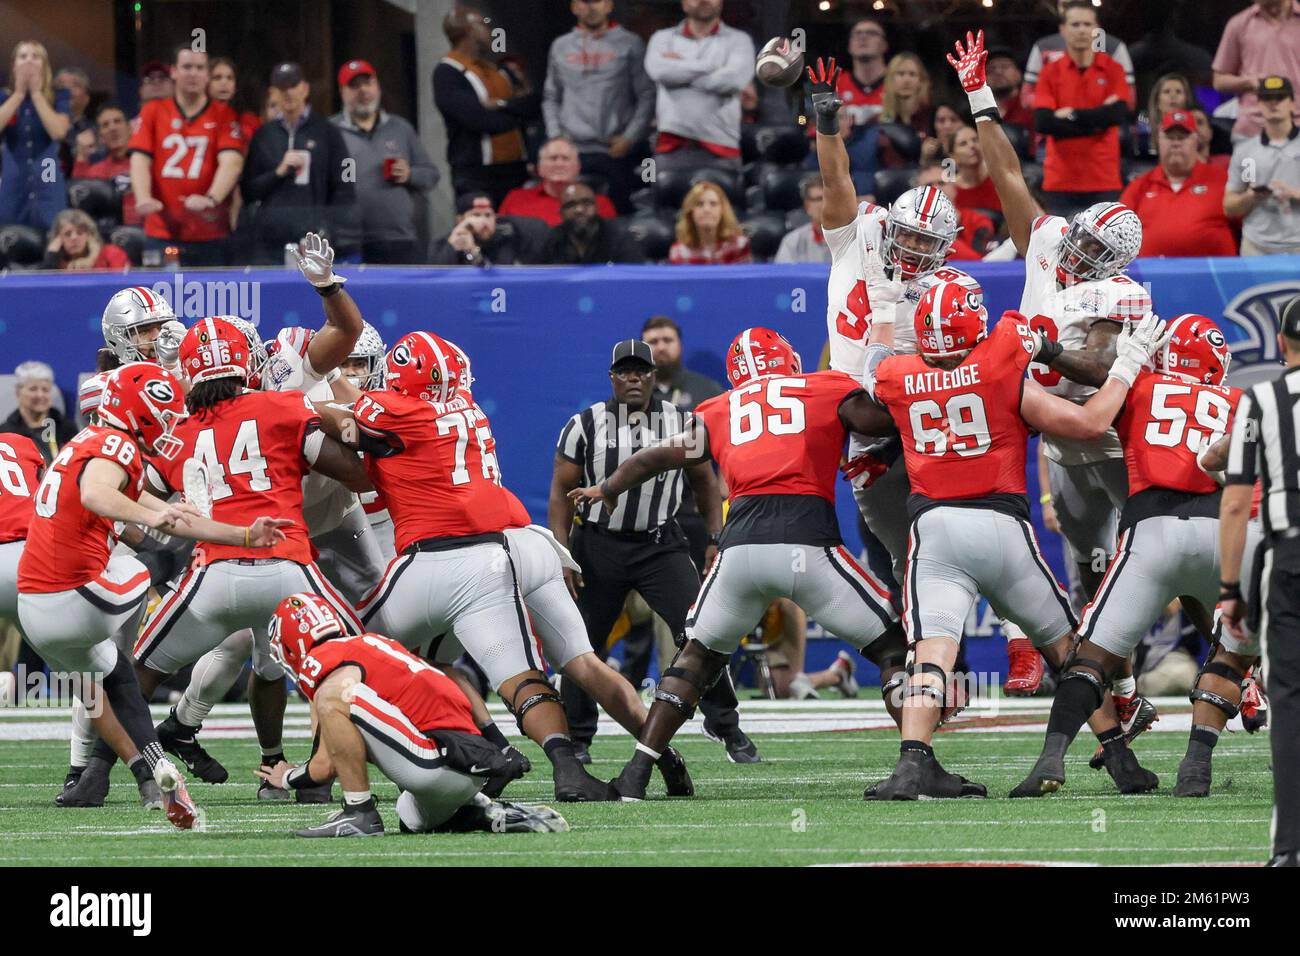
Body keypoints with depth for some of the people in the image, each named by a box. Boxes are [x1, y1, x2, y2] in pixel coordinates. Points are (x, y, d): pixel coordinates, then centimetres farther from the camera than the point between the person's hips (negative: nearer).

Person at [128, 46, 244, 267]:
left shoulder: (224, 115, 5)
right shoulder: (153, 112, 10)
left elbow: (231, 163, -7)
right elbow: (140, 160, 2)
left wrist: (211, 199, -27)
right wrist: (144, 198, -18)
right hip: (162, 232, 1)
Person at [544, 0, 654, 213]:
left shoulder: (630, 44, 3)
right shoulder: (560, 47, 14)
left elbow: (647, 97, 1)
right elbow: (551, 98, 18)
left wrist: (630, 137, -8)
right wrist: (555, 135, 4)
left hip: (615, 152, -2)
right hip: (572, 151, 2)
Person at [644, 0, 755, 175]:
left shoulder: (738, 40, 8)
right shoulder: (664, 38, 13)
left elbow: (733, 79, -11)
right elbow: (658, 69, -9)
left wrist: (679, 69, -3)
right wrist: (712, 65, -5)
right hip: (672, 148, 1)